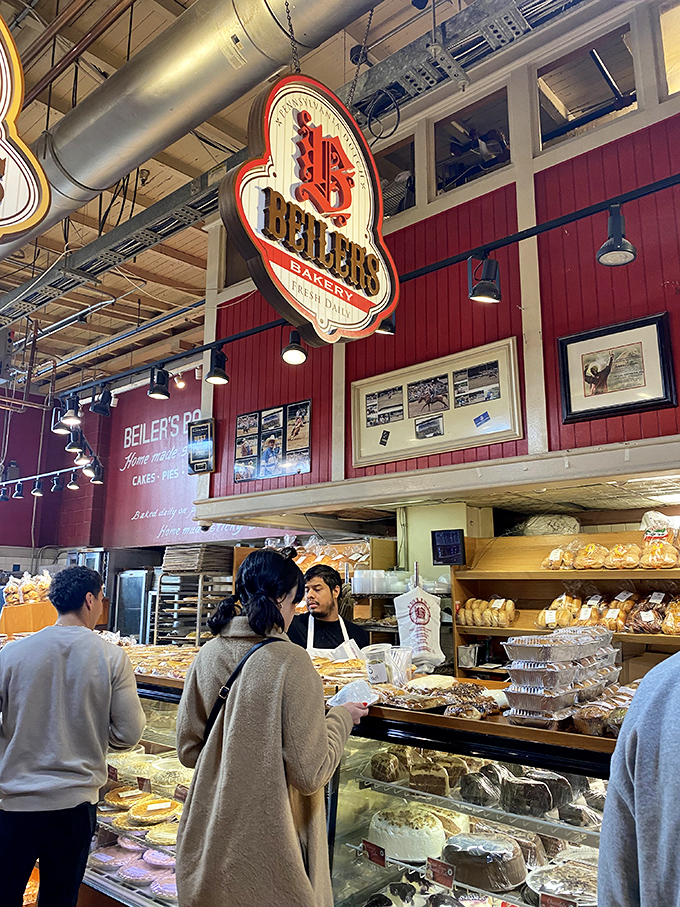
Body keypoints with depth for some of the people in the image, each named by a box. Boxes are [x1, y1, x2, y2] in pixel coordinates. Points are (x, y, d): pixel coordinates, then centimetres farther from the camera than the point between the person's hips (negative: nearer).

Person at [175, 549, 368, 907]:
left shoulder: (207, 655, -5)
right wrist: (341, 718, -5)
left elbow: (188, 750, 4)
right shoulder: (289, 663, -22)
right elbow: (309, 774, -19)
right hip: (265, 849, -5)